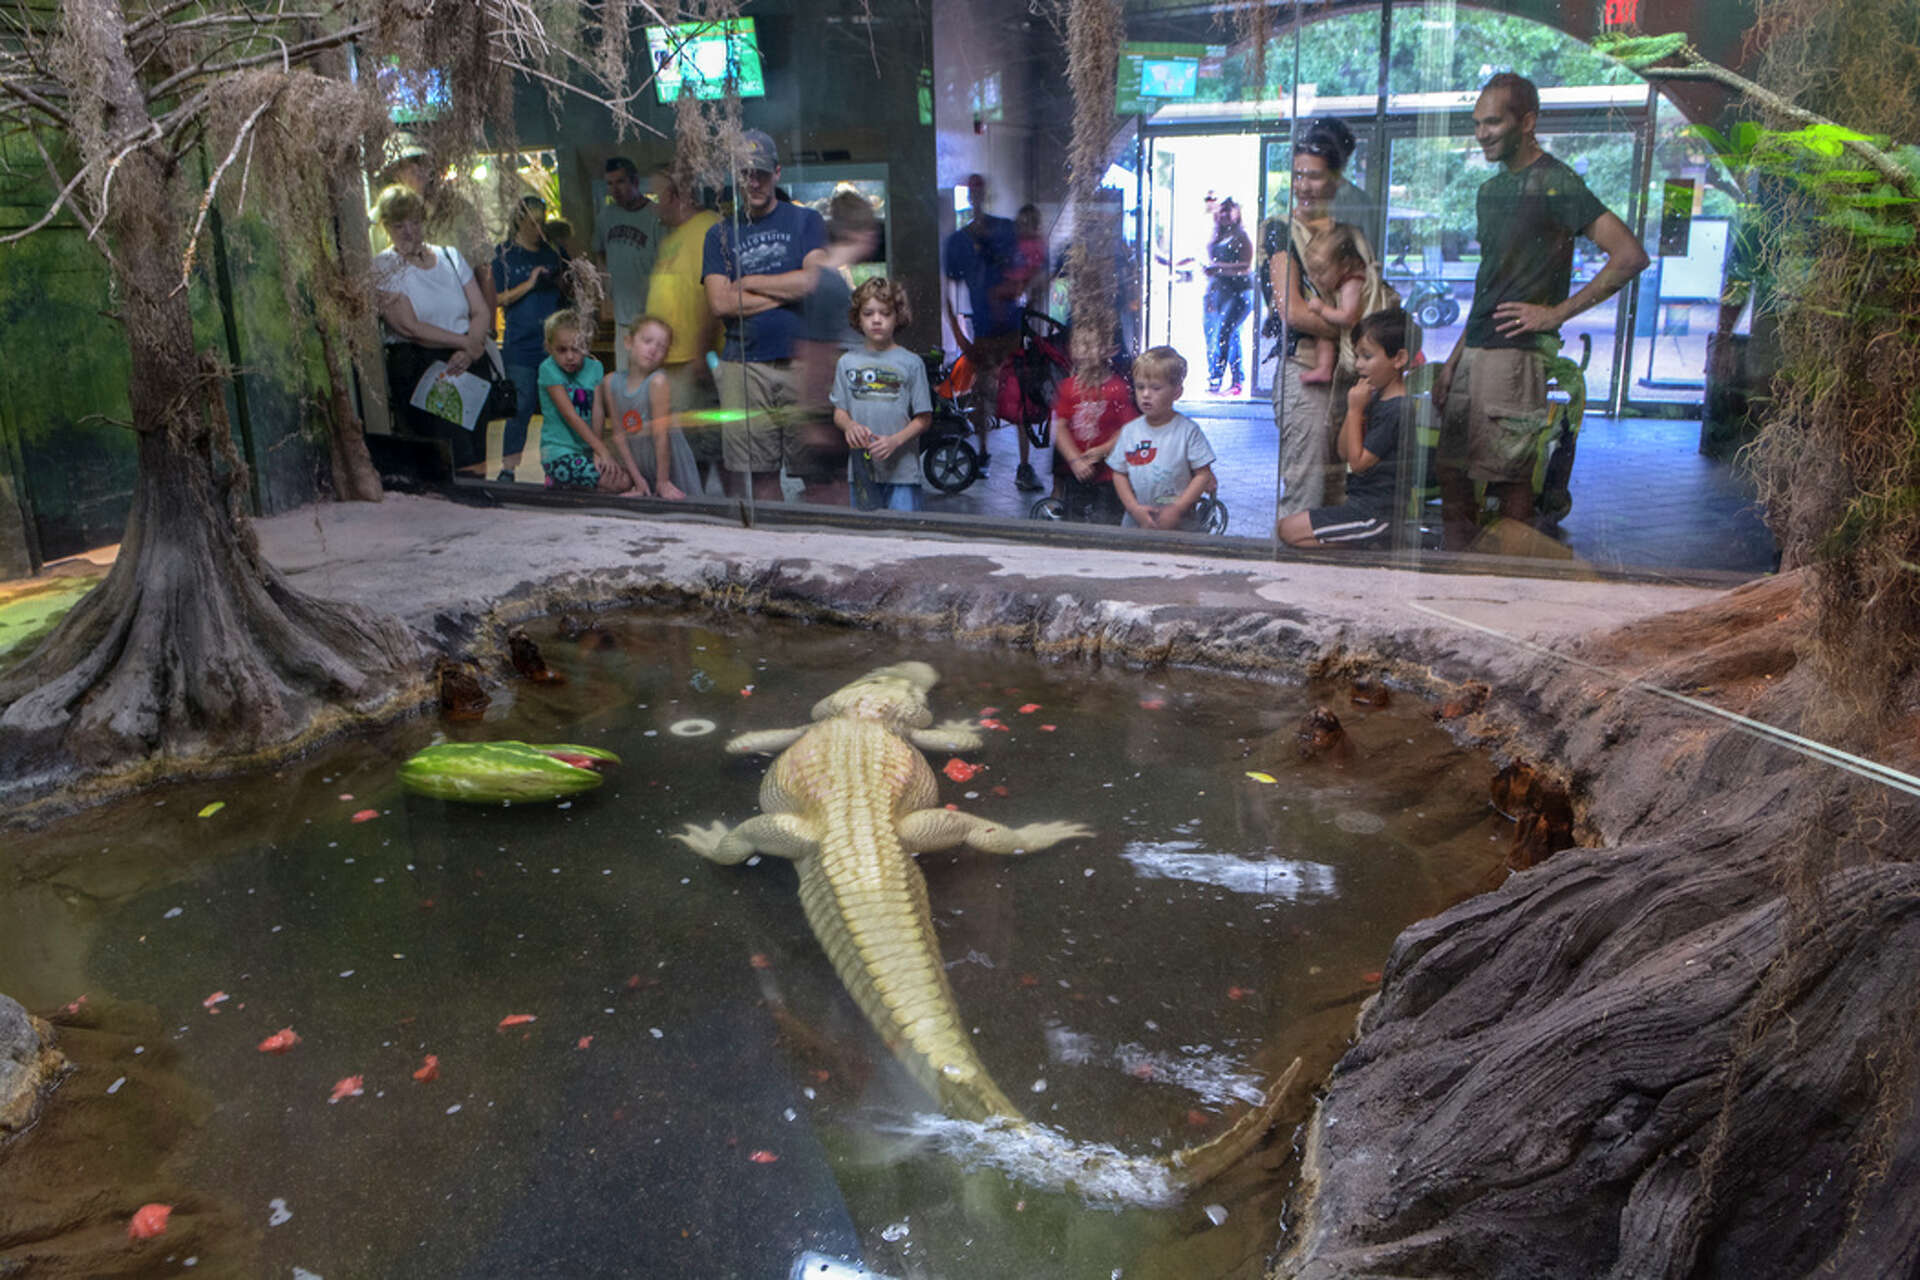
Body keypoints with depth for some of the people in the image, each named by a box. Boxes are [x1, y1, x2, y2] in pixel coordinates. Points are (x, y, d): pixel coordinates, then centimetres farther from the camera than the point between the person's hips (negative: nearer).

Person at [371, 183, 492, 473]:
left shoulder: (450, 255, 16)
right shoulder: (383, 267, 2)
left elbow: (481, 312, 9)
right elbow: (409, 327, -9)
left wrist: (468, 353, -9)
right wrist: (466, 343, -10)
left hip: (468, 364, 5)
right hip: (416, 371, -4)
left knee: (476, 458, -2)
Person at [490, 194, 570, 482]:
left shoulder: (555, 251, 13)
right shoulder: (505, 253, 3)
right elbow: (499, 299, -2)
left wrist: (565, 283, -1)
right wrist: (529, 284, -14)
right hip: (520, 345, -3)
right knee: (521, 407, -6)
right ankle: (507, 469, 3)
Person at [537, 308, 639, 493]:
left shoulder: (594, 368, 5)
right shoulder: (549, 369, -10)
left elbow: (597, 415, -2)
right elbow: (571, 416, -15)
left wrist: (597, 452, -16)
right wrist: (602, 450, -19)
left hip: (587, 450, 8)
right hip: (559, 454, -8)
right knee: (622, 481, -21)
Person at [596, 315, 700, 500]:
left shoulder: (657, 381, -18)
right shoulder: (611, 382, -5)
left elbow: (660, 434, -19)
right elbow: (619, 434, -3)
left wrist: (663, 481, -18)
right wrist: (637, 477, -6)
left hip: (669, 462, -4)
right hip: (640, 465, 4)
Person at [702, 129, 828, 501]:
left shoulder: (805, 221, 11)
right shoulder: (720, 234, 14)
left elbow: (815, 280, -5)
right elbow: (720, 302, 1)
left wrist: (749, 282, 2)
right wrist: (787, 291, -2)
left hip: (802, 362, -1)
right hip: (743, 367, 1)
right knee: (759, 473, 0)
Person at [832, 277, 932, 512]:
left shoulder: (911, 363, -1)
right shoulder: (847, 362, 8)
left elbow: (924, 418, -1)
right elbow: (839, 412, 11)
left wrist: (895, 440, -16)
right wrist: (849, 426, -12)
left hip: (902, 469, -3)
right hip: (862, 470, 3)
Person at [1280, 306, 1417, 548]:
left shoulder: (1396, 409, -19)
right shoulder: (1377, 397, 11)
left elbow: (1358, 462, -17)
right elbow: (1344, 452, 11)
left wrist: (1355, 410, -13)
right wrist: (1355, 411, -3)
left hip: (1373, 513, -10)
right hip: (1362, 502, 10)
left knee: (1289, 530, -11)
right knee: (1286, 525, 14)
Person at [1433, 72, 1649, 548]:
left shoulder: (1555, 184, -7)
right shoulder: (1490, 190, 18)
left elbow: (1631, 256, -14)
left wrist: (1557, 313, -13)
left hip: (1517, 352, -8)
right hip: (1475, 351, 8)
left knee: (1510, 477, -6)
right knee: (1450, 471, 9)